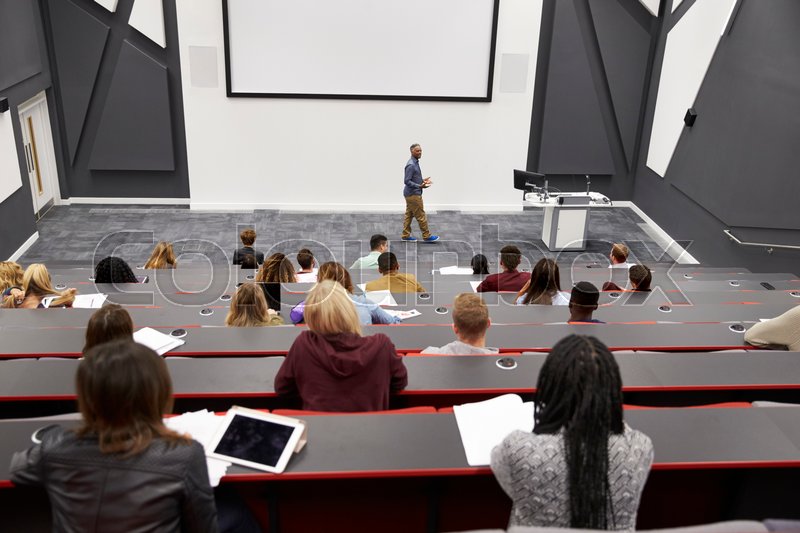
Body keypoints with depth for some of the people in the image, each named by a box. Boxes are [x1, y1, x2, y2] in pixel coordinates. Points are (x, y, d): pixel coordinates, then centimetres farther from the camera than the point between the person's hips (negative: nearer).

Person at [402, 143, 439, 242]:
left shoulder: (415, 163, 11)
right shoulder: (411, 165, -21)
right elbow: (407, 181, -23)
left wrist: (422, 180, 13)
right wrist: (420, 186, -29)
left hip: (411, 194, 10)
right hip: (413, 194, -10)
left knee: (409, 215, 12)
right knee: (420, 216, -3)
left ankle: (406, 235, 16)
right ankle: (427, 236, 4)